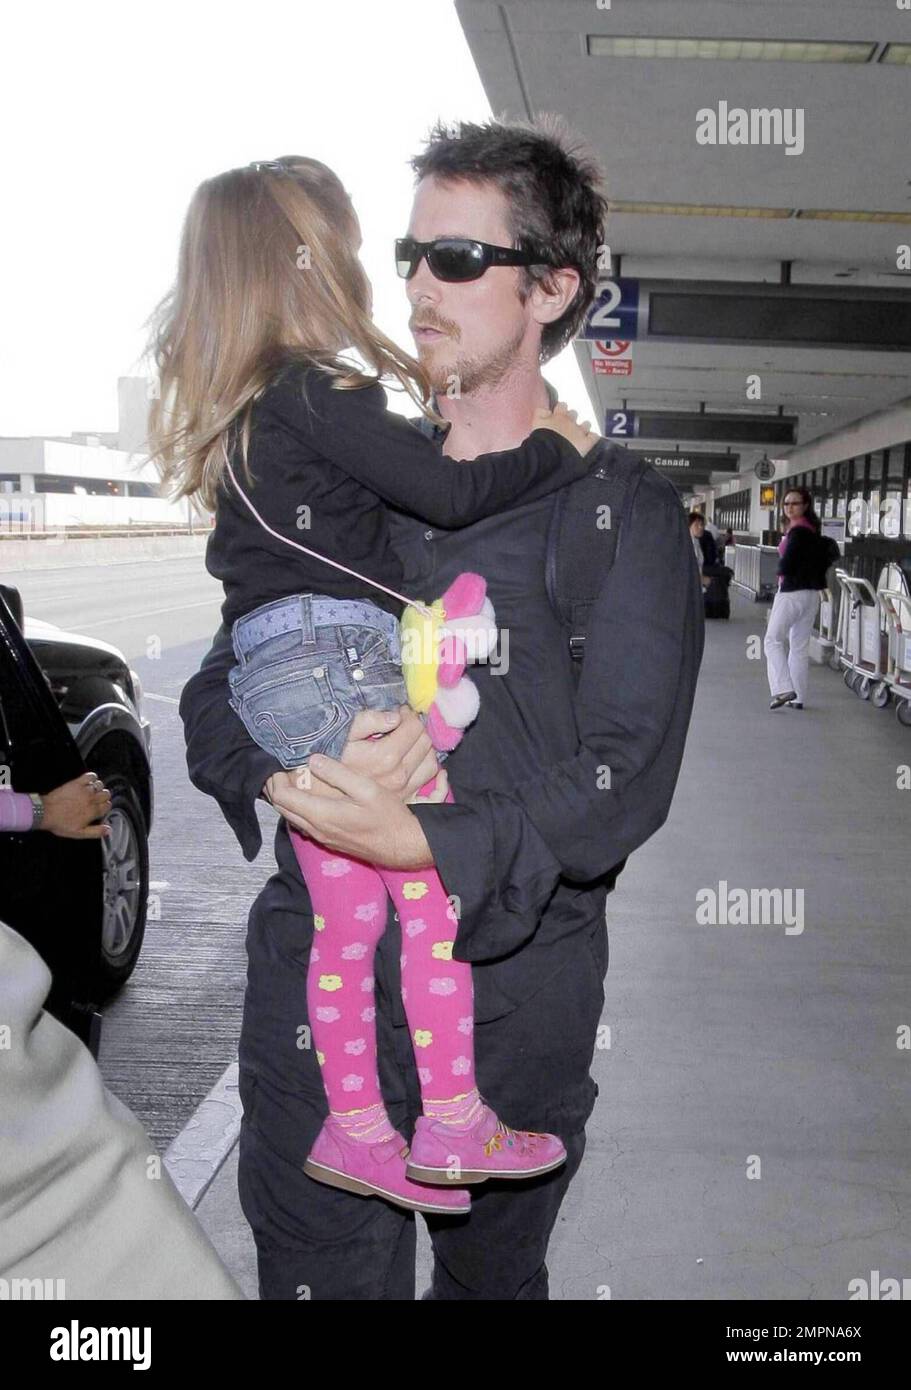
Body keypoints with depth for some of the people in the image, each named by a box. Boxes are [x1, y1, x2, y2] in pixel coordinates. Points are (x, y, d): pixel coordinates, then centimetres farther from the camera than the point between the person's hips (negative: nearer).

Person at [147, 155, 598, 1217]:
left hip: (271, 679, 9)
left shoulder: (234, 411, 17)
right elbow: (450, 493, -13)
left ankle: (355, 1128, 21)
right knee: (437, 891, -2)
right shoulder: (317, 393, -12)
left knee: (347, 914, 12)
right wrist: (557, 448, 1)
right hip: (337, 661, -9)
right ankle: (453, 1126, 5)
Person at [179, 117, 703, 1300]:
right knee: (316, 1272, 10)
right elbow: (215, 700, 6)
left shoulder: (623, 511, -2)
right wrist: (294, 770, -17)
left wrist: (425, 839, -27)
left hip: (514, 983, -2)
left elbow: (625, 780, -12)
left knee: (492, 1272, 18)